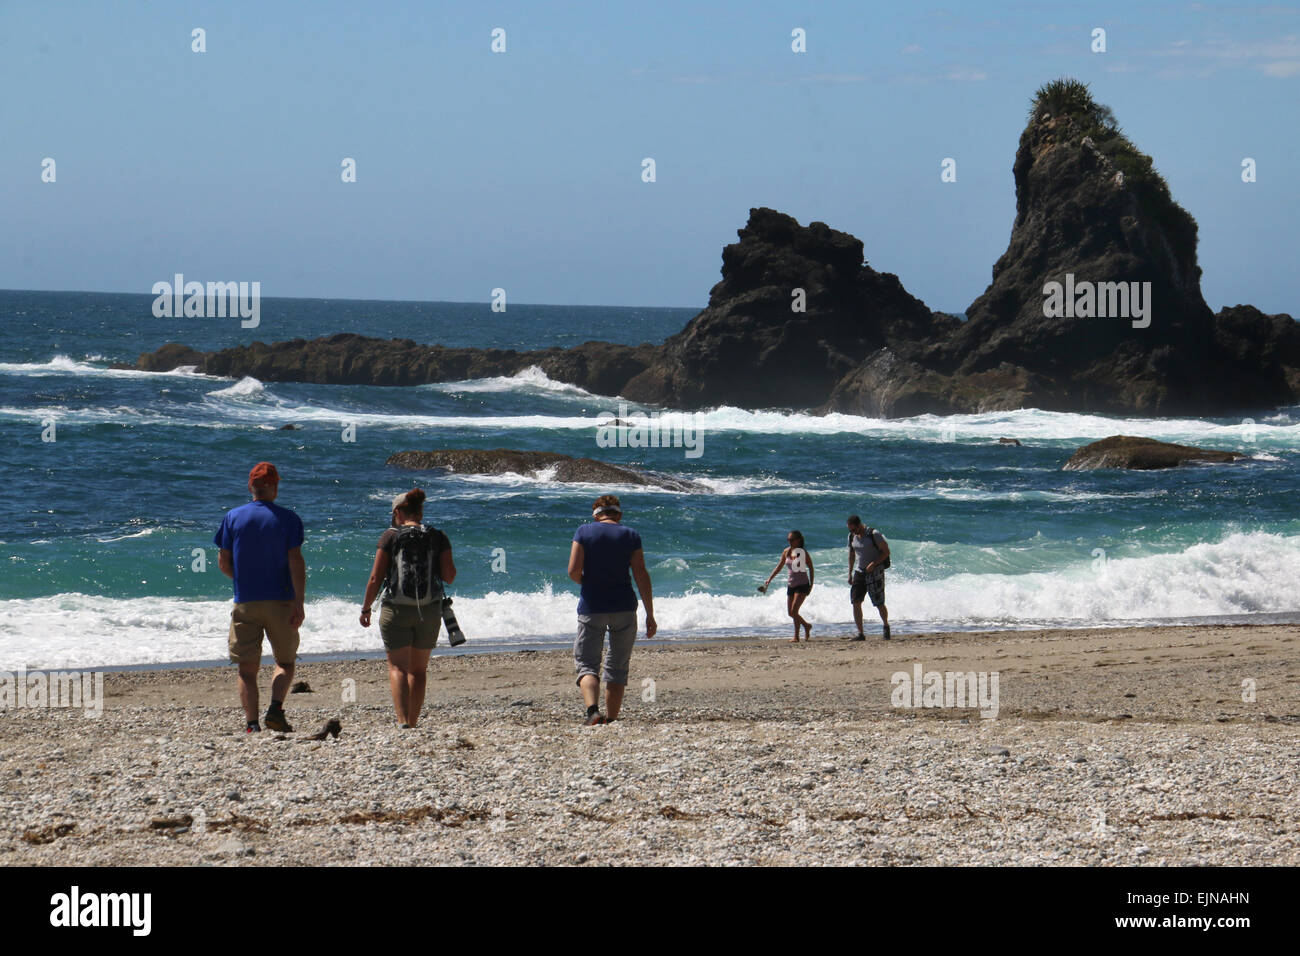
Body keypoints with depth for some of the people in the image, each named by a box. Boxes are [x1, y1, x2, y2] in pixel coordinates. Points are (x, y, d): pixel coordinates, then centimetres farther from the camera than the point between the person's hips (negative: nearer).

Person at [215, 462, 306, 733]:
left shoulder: (233, 517, 3)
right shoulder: (287, 519, -1)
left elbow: (223, 562, 5)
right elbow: (296, 561, -9)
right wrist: (299, 603, -10)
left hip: (245, 603, 1)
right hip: (280, 601, -1)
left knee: (247, 668, 4)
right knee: (285, 662, 13)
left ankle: (251, 724, -5)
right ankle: (275, 708, -10)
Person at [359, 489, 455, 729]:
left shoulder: (390, 536, -4)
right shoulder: (438, 537, 3)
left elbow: (376, 578, -6)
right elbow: (449, 576, -2)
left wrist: (366, 608, 6)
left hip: (397, 609, -3)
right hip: (429, 610, 3)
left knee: (398, 668, 0)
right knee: (419, 669, 15)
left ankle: (403, 721, -16)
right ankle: (413, 722, 15)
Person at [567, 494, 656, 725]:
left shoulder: (584, 531, 0)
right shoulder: (630, 535, 3)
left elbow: (573, 571, -8)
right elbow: (641, 576, -1)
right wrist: (650, 615, 2)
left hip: (591, 607, -1)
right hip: (624, 607, 1)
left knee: (586, 663, 0)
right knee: (617, 667, 13)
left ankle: (592, 710, -25)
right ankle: (611, 719, 11)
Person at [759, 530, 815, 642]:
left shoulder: (803, 552, -10)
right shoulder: (786, 552, 3)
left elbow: (810, 567, 0)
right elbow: (779, 567, 11)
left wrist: (811, 584, -3)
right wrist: (769, 579, 3)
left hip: (802, 585, -6)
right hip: (790, 585, 6)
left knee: (794, 610, -17)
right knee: (790, 613, 8)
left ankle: (796, 636, -6)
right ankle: (806, 626, 31)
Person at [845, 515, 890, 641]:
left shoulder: (874, 534, -12)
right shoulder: (852, 536, 6)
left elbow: (886, 552, -10)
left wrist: (874, 563, -21)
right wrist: (850, 574, 14)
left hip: (875, 572, -5)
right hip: (859, 571, 5)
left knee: (879, 604, -3)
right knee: (855, 601, -8)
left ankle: (886, 626, 24)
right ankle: (860, 633, -6)